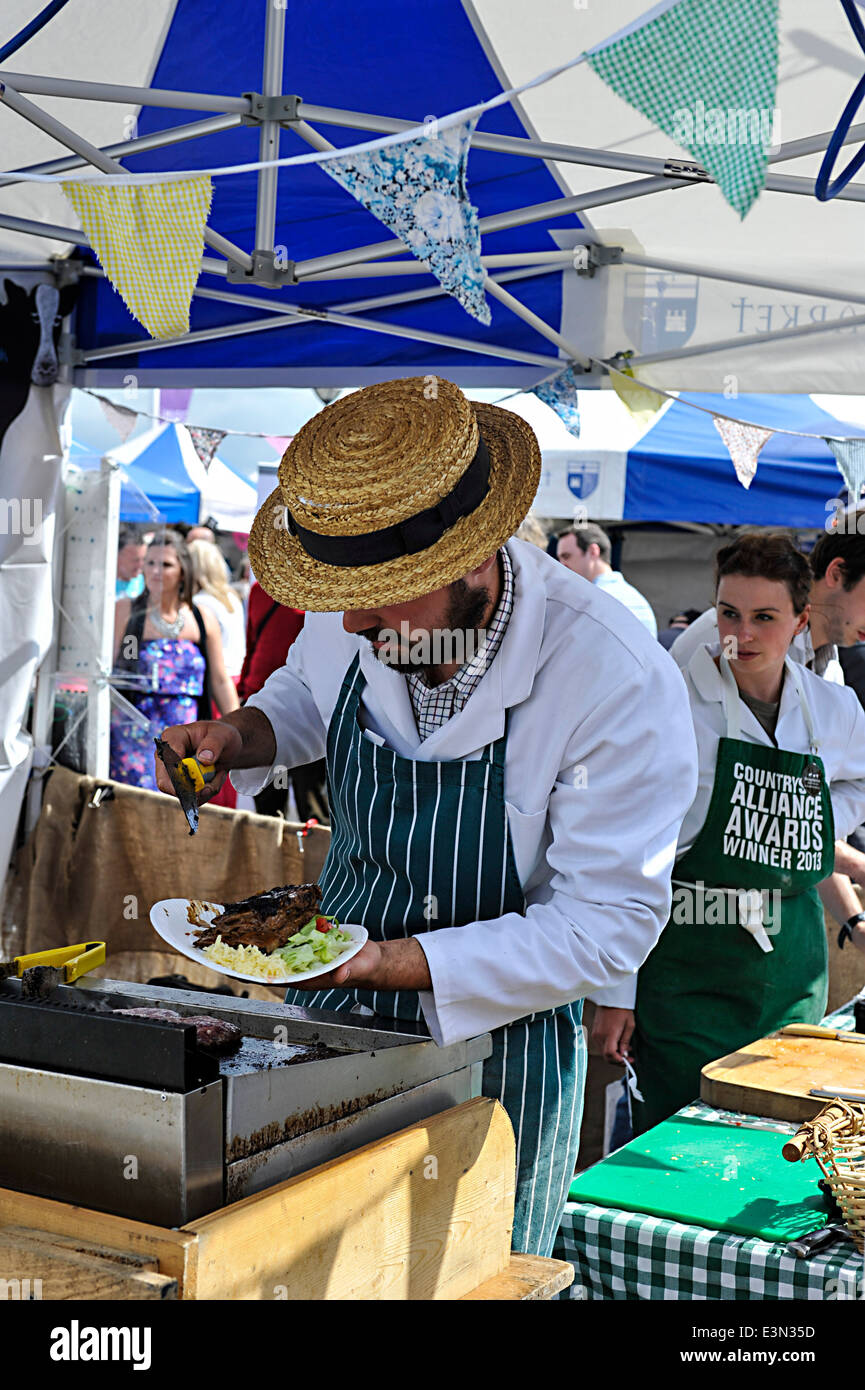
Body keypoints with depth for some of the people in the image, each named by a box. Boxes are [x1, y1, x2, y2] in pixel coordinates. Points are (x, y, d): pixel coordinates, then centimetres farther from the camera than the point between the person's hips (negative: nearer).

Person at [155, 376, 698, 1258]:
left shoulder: (621, 685, -29)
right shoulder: (350, 624, -12)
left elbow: (607, 924, -24)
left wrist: (391, 961, -31)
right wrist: (241, 738, -9)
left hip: (492, 1044, -4)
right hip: (328, 1014, 5)